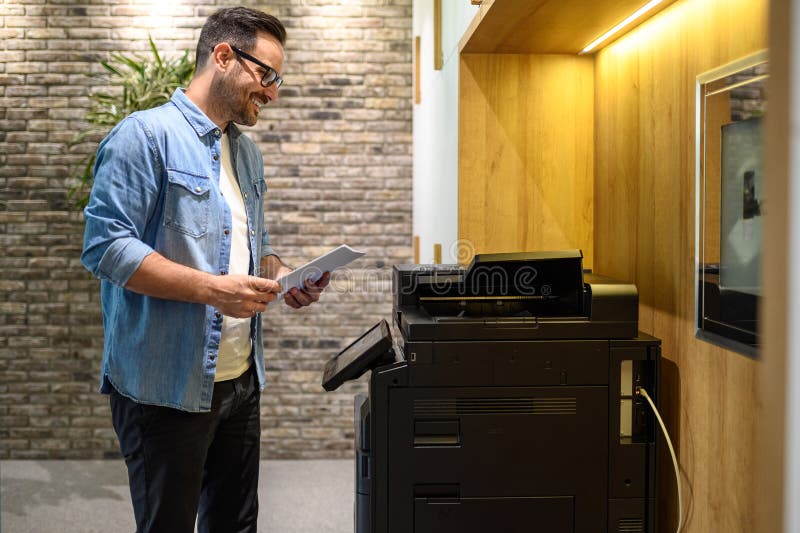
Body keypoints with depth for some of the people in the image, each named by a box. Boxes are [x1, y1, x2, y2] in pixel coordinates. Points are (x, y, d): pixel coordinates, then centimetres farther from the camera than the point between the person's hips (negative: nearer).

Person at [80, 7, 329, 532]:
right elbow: (107, 246, -18)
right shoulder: (145, 135, -10)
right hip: (168, 386, -8)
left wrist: (284, 277, 2)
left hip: (241, 379, 8)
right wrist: (211, 288, -25)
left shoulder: (248, 152, 15)